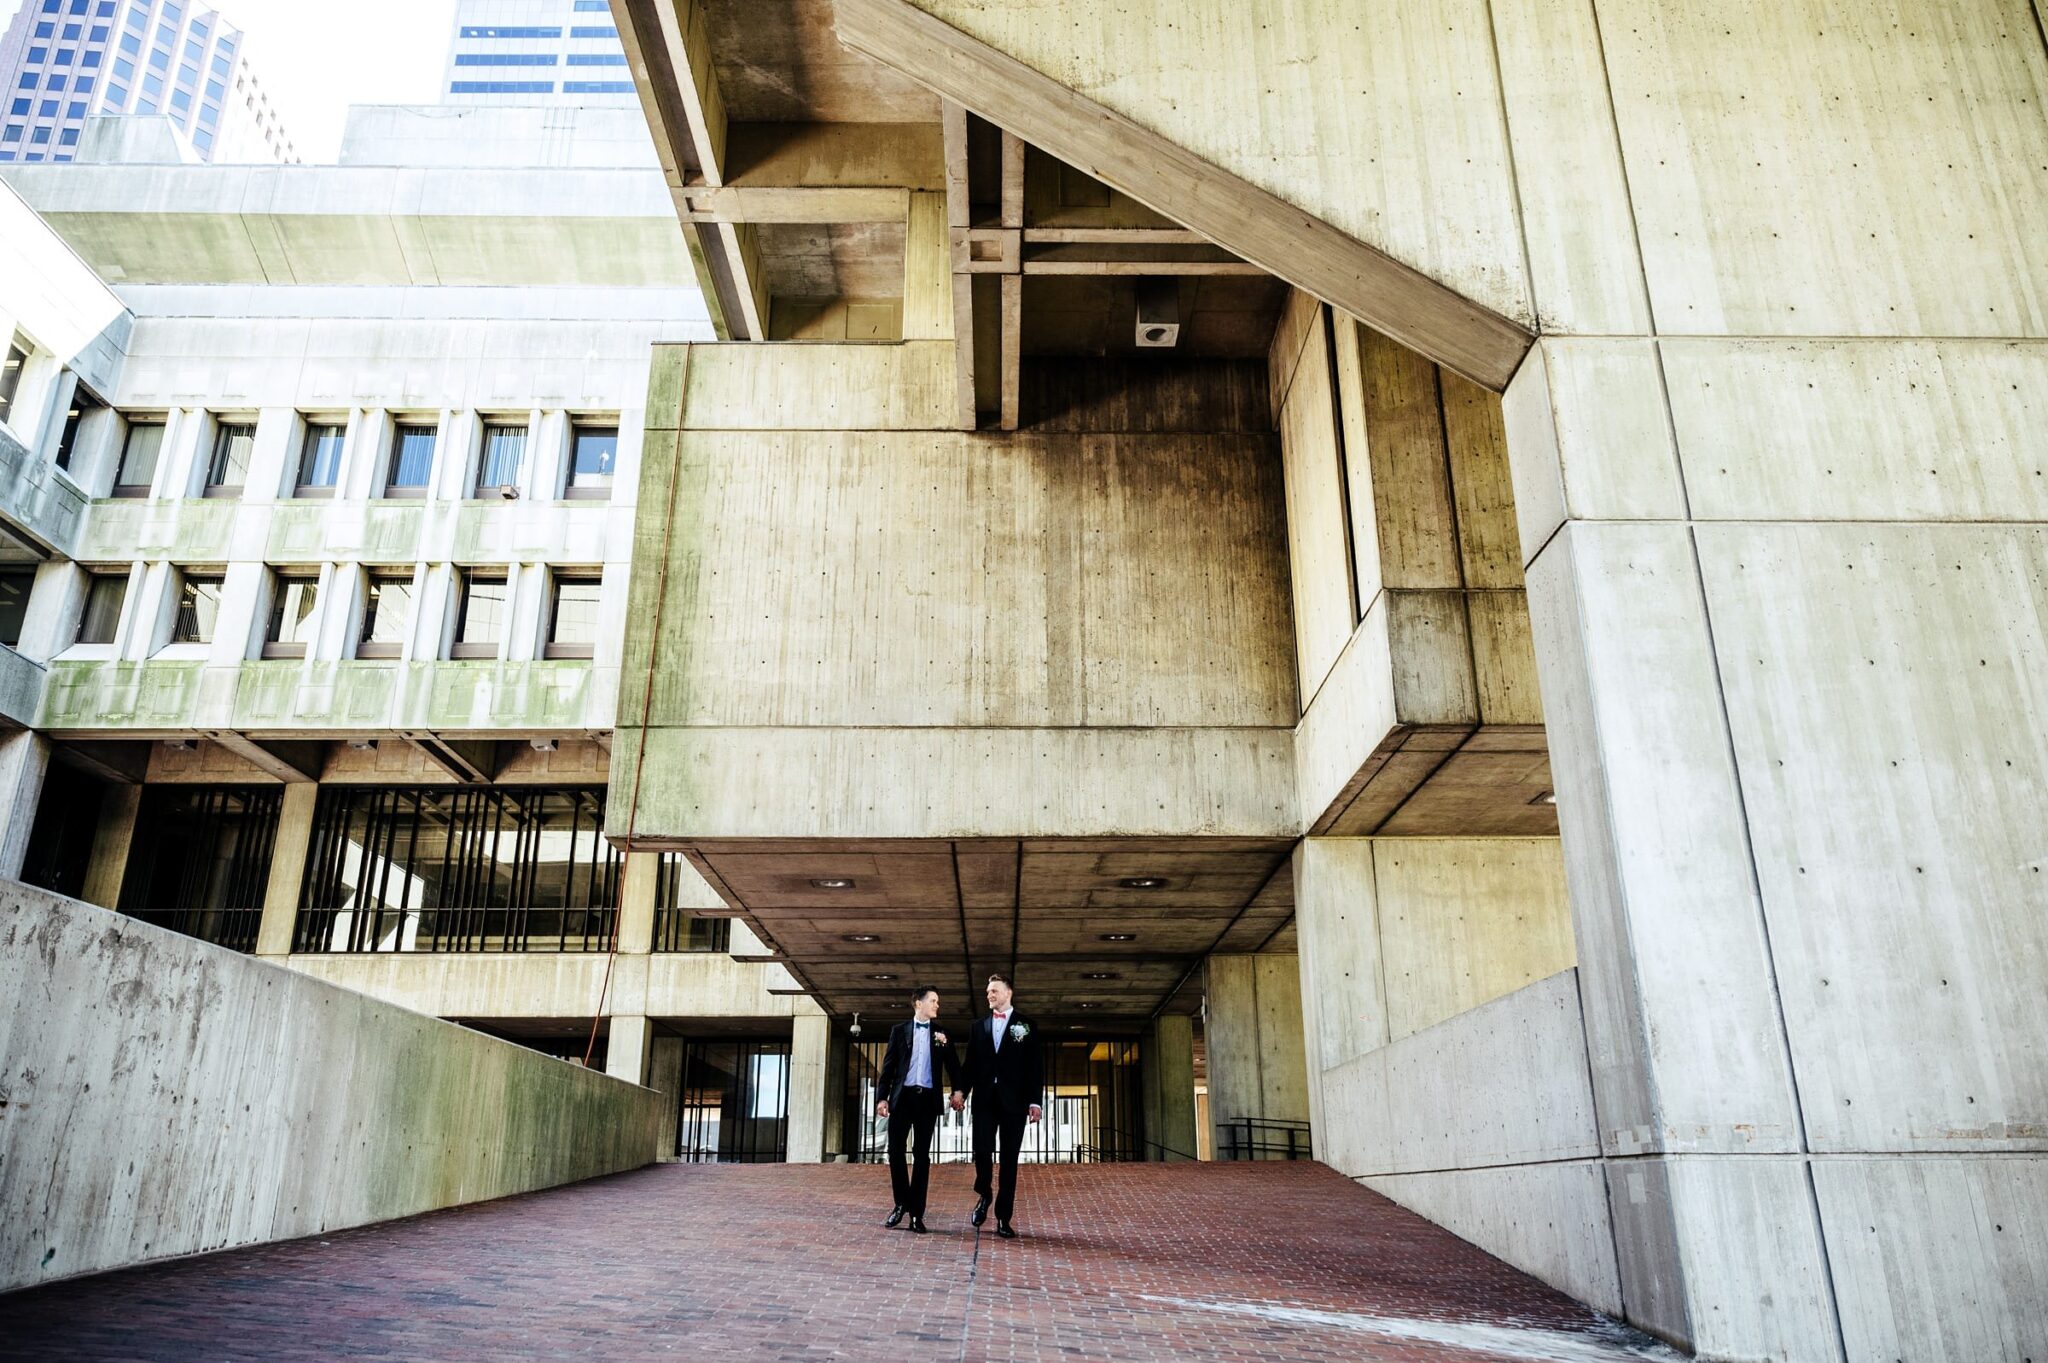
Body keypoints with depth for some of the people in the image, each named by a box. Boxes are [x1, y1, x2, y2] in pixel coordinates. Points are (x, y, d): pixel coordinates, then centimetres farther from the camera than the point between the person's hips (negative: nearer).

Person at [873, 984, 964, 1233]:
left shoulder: (941, 1033, 10)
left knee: (922, 1155, 2)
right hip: (902, 1096, 0)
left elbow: (952, 1064, 4)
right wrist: (882, 1097, -3)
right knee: (896, 1150, -2)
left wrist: (958, 1090, -13)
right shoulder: (900, 1030, 8)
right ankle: (902, 1203, 15)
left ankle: (916, 1212, 6)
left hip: (928, 1098, 0)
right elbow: (888, 1065, 6)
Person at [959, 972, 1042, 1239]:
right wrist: (961, 1092, 0)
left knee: (1009, 1159, 1)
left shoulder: (1027, 1026, 5)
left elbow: (1035, 1066, 1)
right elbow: (970, 1064, 12)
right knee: (982, 1149, -9)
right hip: (984, 1098, 2)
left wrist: (1036, 1101, -7)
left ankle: (1003, 1218, 7)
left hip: (1014, 1099, -2)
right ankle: (984, 1195, 20)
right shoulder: (979, 1026, 13)